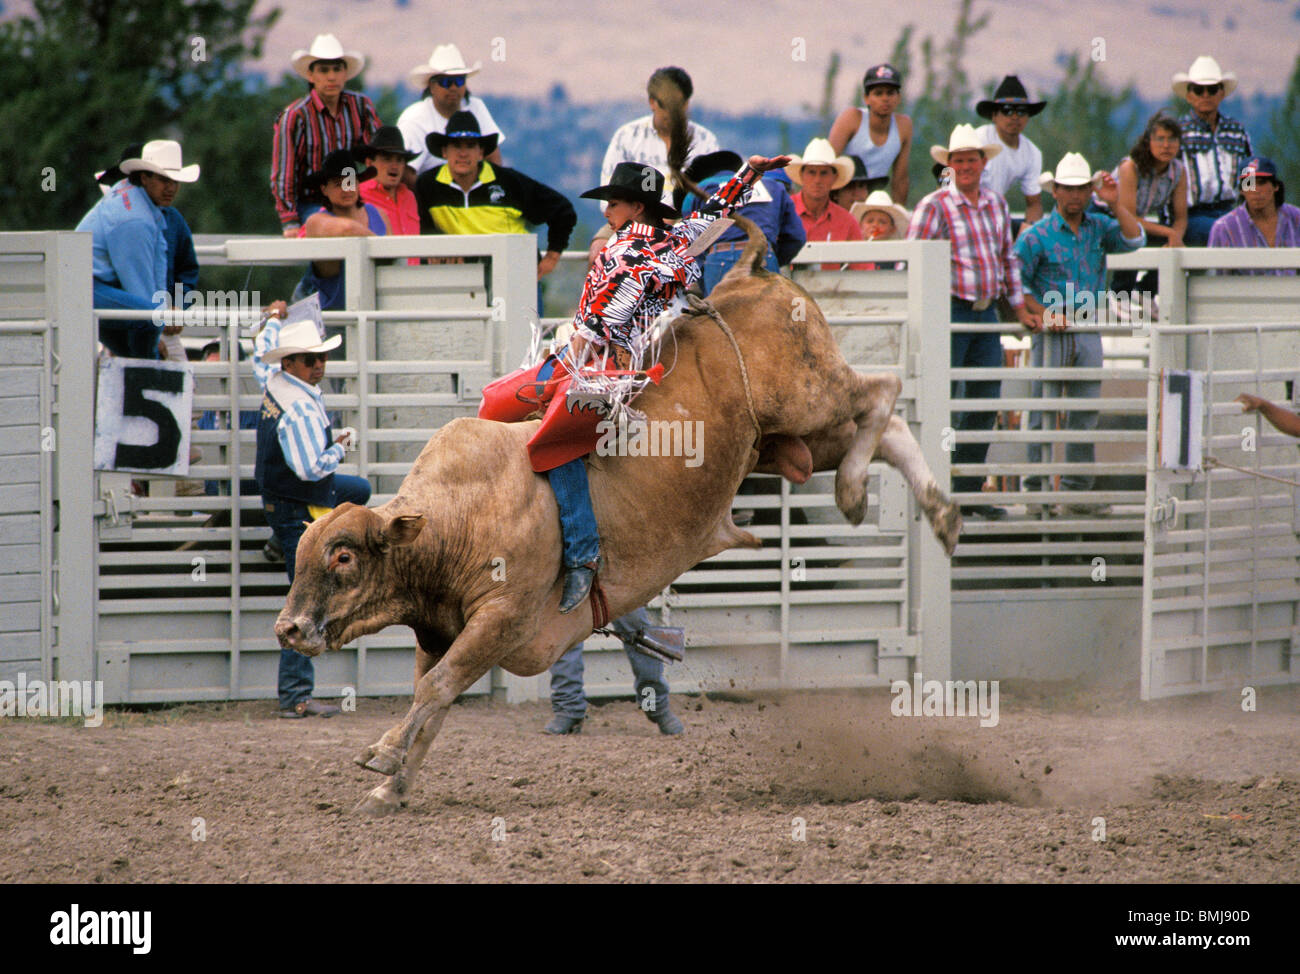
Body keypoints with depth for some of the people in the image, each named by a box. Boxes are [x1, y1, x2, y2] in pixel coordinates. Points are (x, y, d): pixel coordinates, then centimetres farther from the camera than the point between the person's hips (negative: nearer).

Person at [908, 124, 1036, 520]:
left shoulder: (996, 204, 13)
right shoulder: (935, 206, -7)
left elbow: (1008, 259, 22)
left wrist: (1019, 307, 18)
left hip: (986, 312, 7)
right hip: (949, 310, -6)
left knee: (985, 403, 7)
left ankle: (968, 491, 14)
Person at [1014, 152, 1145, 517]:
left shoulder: (1099, 227, 9)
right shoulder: (1037, 235, -3)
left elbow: (1133, 239, -5)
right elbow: (1015, 282, -2)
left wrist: (1115, 203, -11)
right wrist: (1040, 314, -12)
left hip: (1088, 332, 4)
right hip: (1051, 334, -4)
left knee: (1086, 415, 5)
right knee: (1043, 414, -4)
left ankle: (1078, 490, 11)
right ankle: (1037, 490, 0)